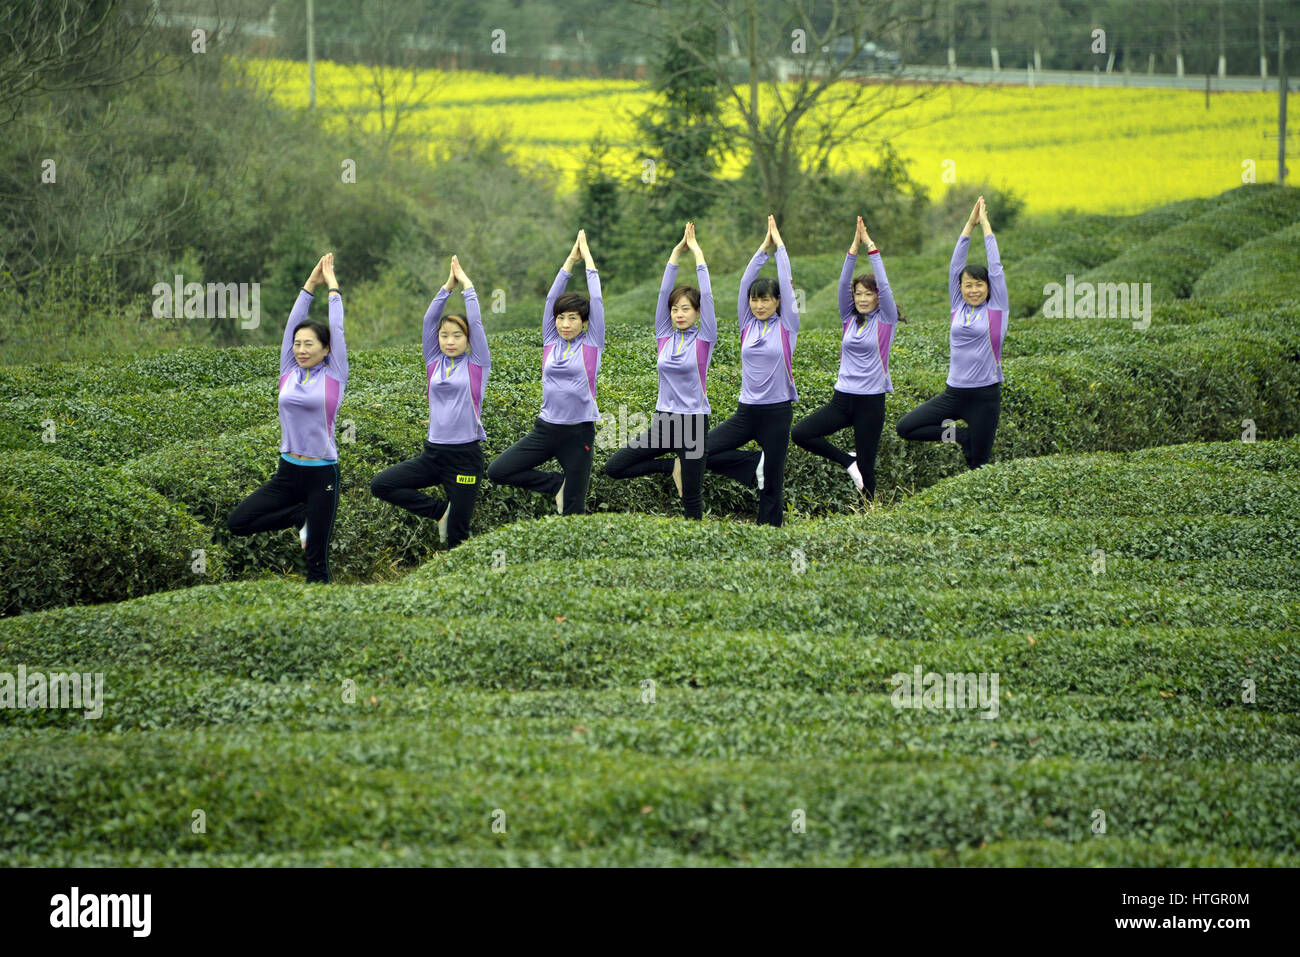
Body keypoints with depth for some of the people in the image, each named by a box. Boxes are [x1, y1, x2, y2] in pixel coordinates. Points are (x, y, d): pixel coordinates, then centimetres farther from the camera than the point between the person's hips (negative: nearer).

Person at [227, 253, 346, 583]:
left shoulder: (334, 376, -4)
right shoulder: (289, 374, 5)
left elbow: (337, 330, -3)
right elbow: (292, 324, 5)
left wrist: (332, 286, 7)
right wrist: (311, 284, 7)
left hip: (322, 475, -4)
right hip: (287, 472, 4)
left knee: (317, 558, -1)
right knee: (237, 522, -8)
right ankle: (302, 516, 10)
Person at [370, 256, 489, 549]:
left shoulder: (476, 365, 1)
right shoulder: (434, 364, 9)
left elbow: (476, 324, -6)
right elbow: (429, 320, 4)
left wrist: (467, 286, 2)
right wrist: (448, 286, 1)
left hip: (465, 457, -4)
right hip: (433, 454, 4)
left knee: (457, 536, -2)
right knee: (380, 485, -11)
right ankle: (441, 510, 1)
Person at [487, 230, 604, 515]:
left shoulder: (591, 344, 0)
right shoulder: (551, 342, 7)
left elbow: (596, 300, -2)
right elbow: (552, 297, 7)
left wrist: (587, 256, 4)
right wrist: (571, 259, 8)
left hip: (578, 433, -3)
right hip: (545, 429, 3)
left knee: (574, 511, 0)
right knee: (498, 471, -10)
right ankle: (556, 484, 5)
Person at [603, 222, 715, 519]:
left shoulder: (704, 339, -3)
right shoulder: (664, 337, 6)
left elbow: (707, 295, -9)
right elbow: (664, 292, 2)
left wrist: (697, 254, -6)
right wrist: (676, 253, 0)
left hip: (694, 422, -4)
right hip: (663, 421, 4)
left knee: (691, 497, -1)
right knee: (614, 467, -5)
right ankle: (672, 466, 12)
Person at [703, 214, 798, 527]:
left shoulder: (786, 326, -1)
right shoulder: (748, 325, 7)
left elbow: (786, 284, -6)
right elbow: (746, 283, 3)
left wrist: (779, 244, 2)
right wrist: (763, 248, 3)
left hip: (777, 411, -4)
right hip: (747, 411, 4)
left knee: (772, 484, 1)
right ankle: (756, 465, 3)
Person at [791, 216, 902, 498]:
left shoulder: (885, 321, -1)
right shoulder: (850, 319, 9)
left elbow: (884, 285, -11)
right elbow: (844, 284, 1)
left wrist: (871, 247, -12)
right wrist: (853, 249, -8)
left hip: (871, 401, -4)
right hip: (842, 398, 4)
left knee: (866, 468, -1)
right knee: (799, 433, -13)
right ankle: (847, 460, 3)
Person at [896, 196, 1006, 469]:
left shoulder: (996, 309, 0)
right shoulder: (958, 308, 8)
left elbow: (996, 267, -2)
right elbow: (956, 266, 7)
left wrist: (985, 224, 4)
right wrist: (969, 224, 6)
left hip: (985, 396, -4)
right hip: (953, 393, 4)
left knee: (978, 465, 0)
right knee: (905, 428, -8)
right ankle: (961, 436, 6)